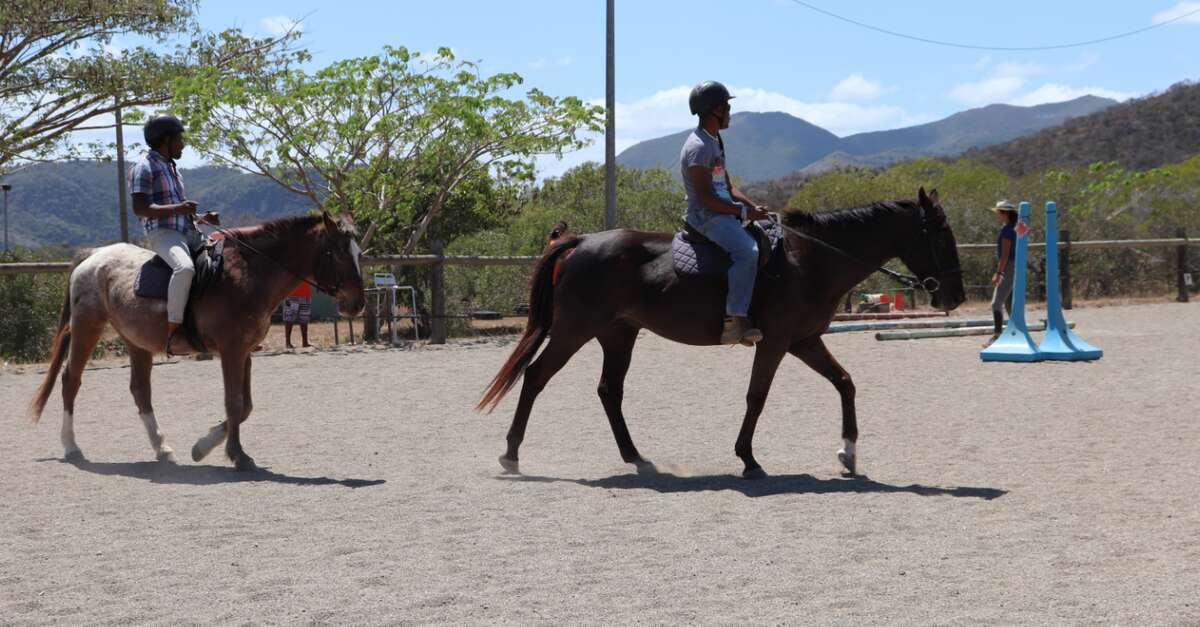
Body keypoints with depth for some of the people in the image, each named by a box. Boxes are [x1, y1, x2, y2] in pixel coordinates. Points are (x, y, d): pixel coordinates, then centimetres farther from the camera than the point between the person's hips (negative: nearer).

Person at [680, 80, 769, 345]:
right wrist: (744, 211, -19)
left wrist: (753, 206, 4)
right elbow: (705, 198, -20)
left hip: (723, 214, 11)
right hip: (705, 217, -11)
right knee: (747, 250, -31)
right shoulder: (698, 147, -14)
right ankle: (735, 319, -32)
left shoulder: (716, 142, 18)